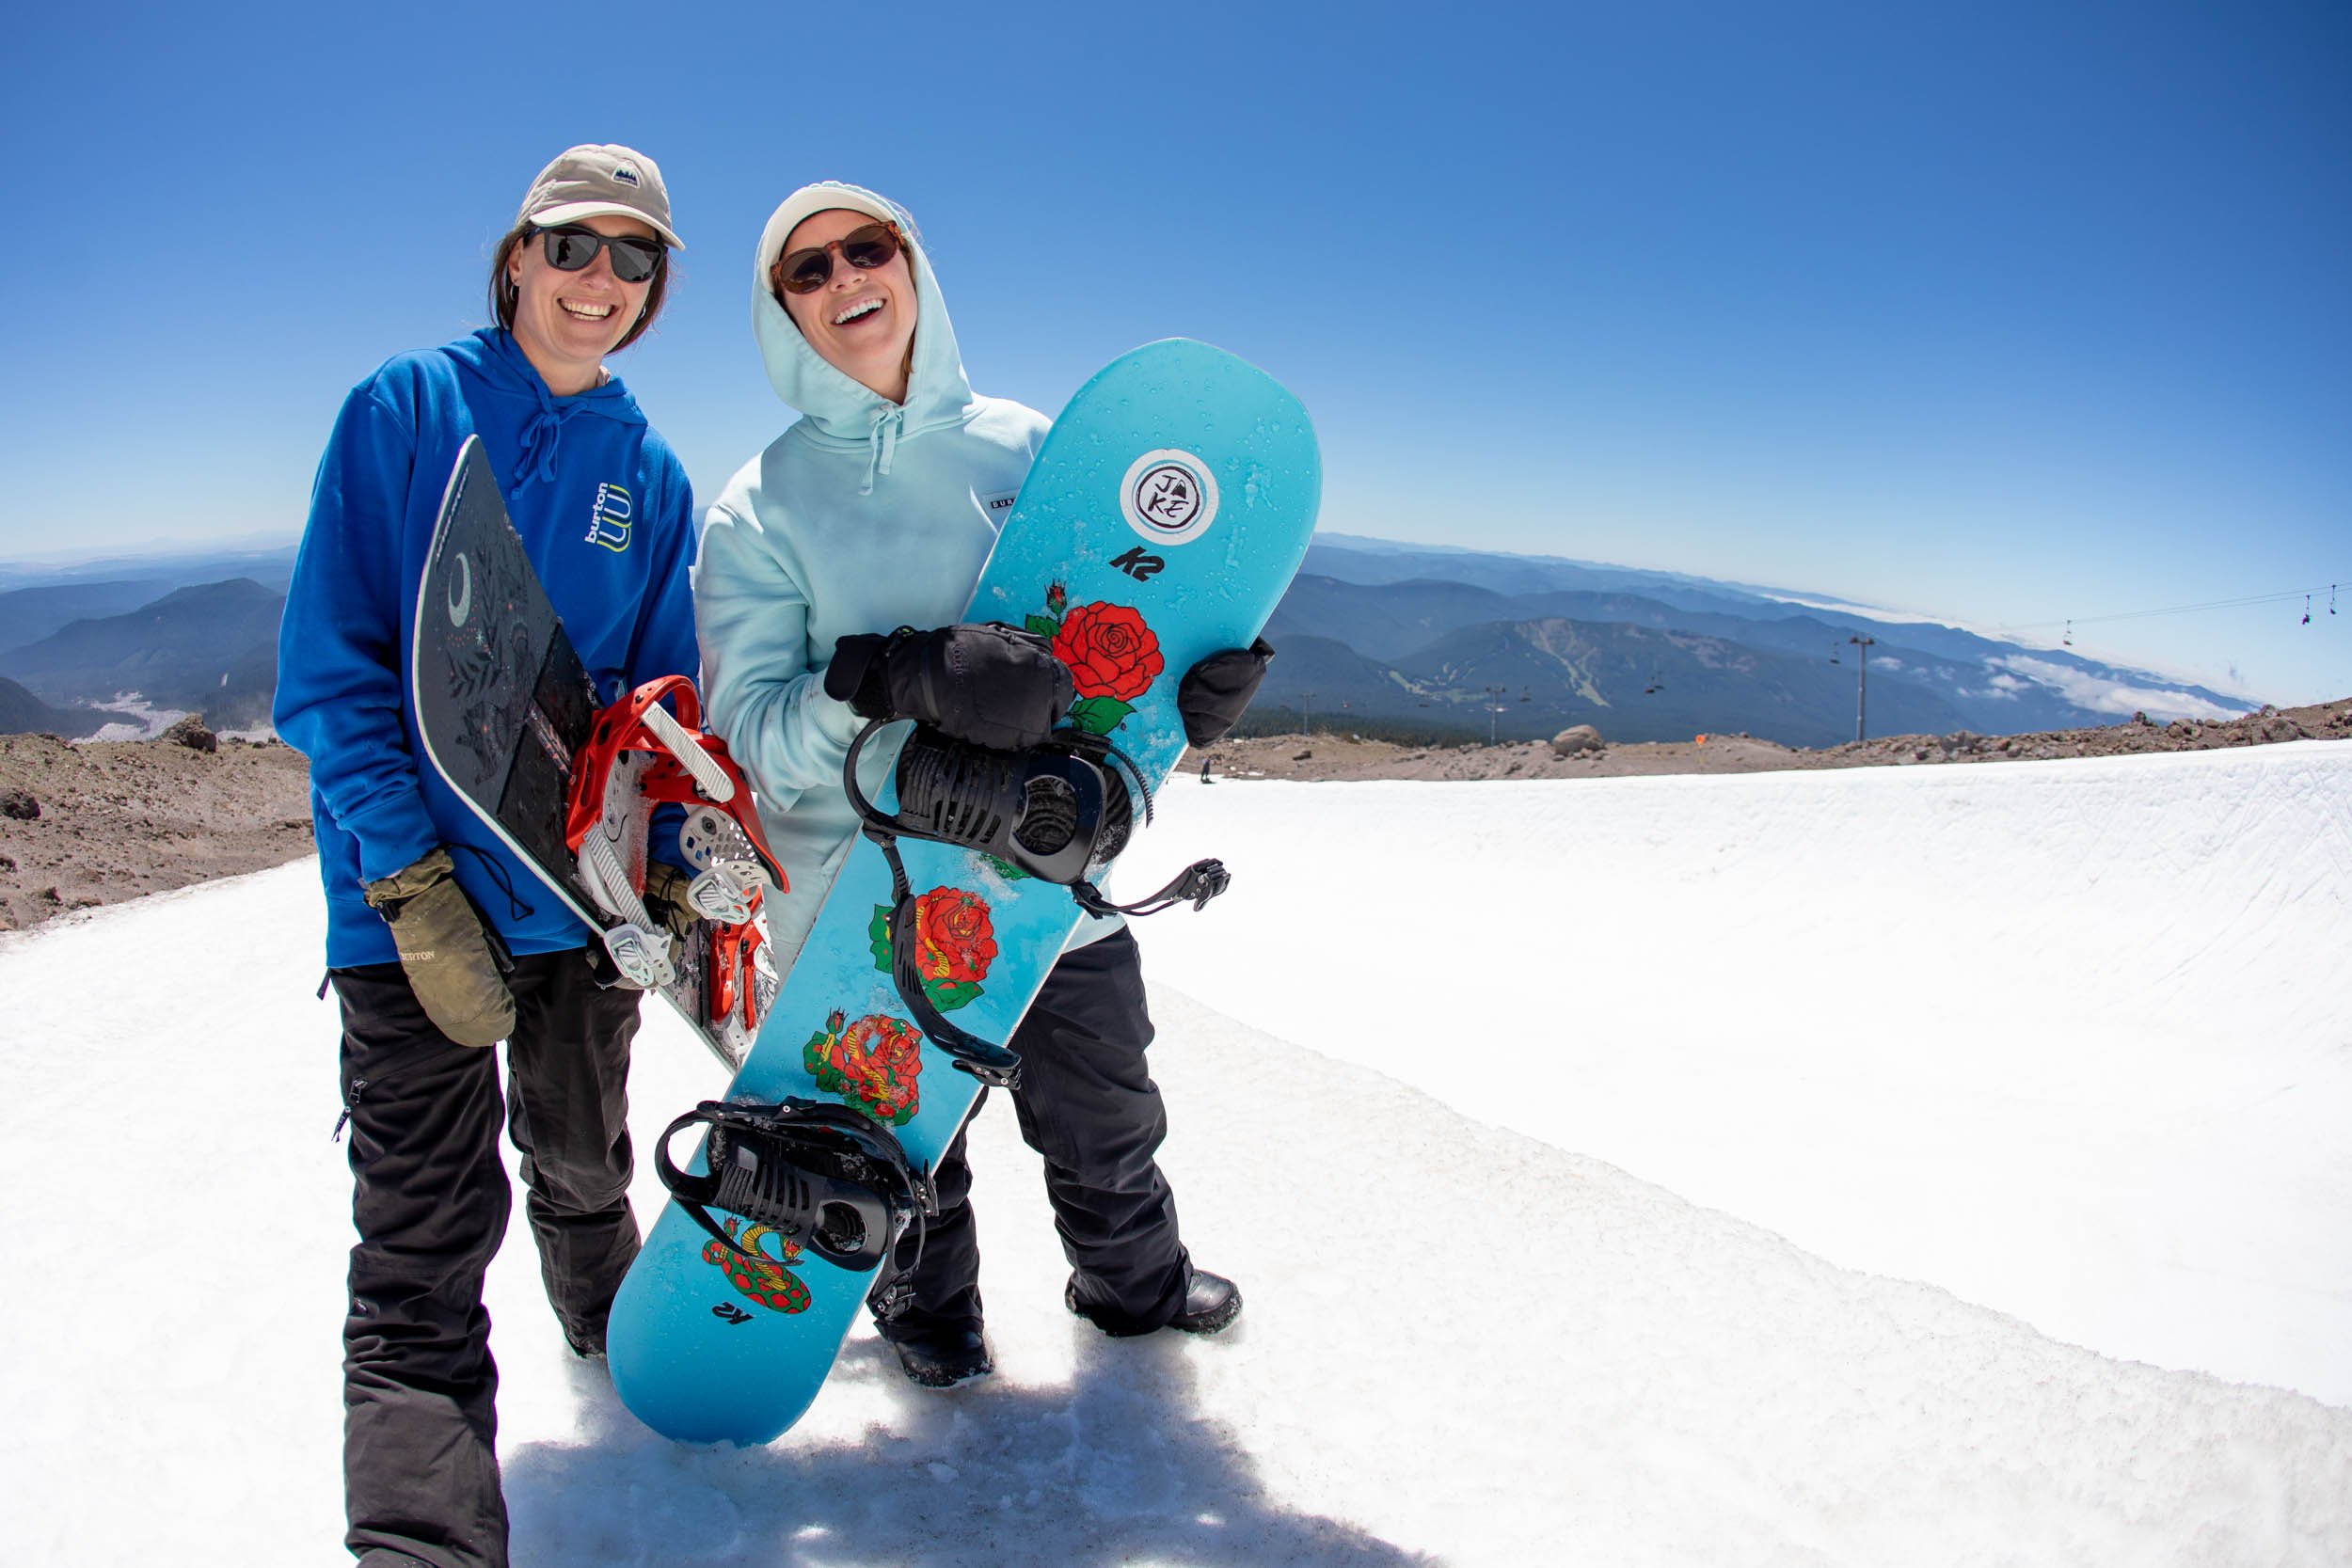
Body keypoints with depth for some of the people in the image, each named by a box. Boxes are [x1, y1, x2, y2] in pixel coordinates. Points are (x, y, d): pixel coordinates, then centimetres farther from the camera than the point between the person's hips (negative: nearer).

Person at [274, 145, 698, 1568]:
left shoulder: (652, 475, 8)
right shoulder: (403, 408, -3)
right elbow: (328, 663, -8)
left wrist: (673, 876, -3)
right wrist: (411, 878, -17)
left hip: (585, 889, 4)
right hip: (413, 899, -4)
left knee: (583, 1165, 22)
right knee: (425, 1253, -7)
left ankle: (616, 1330, 48)